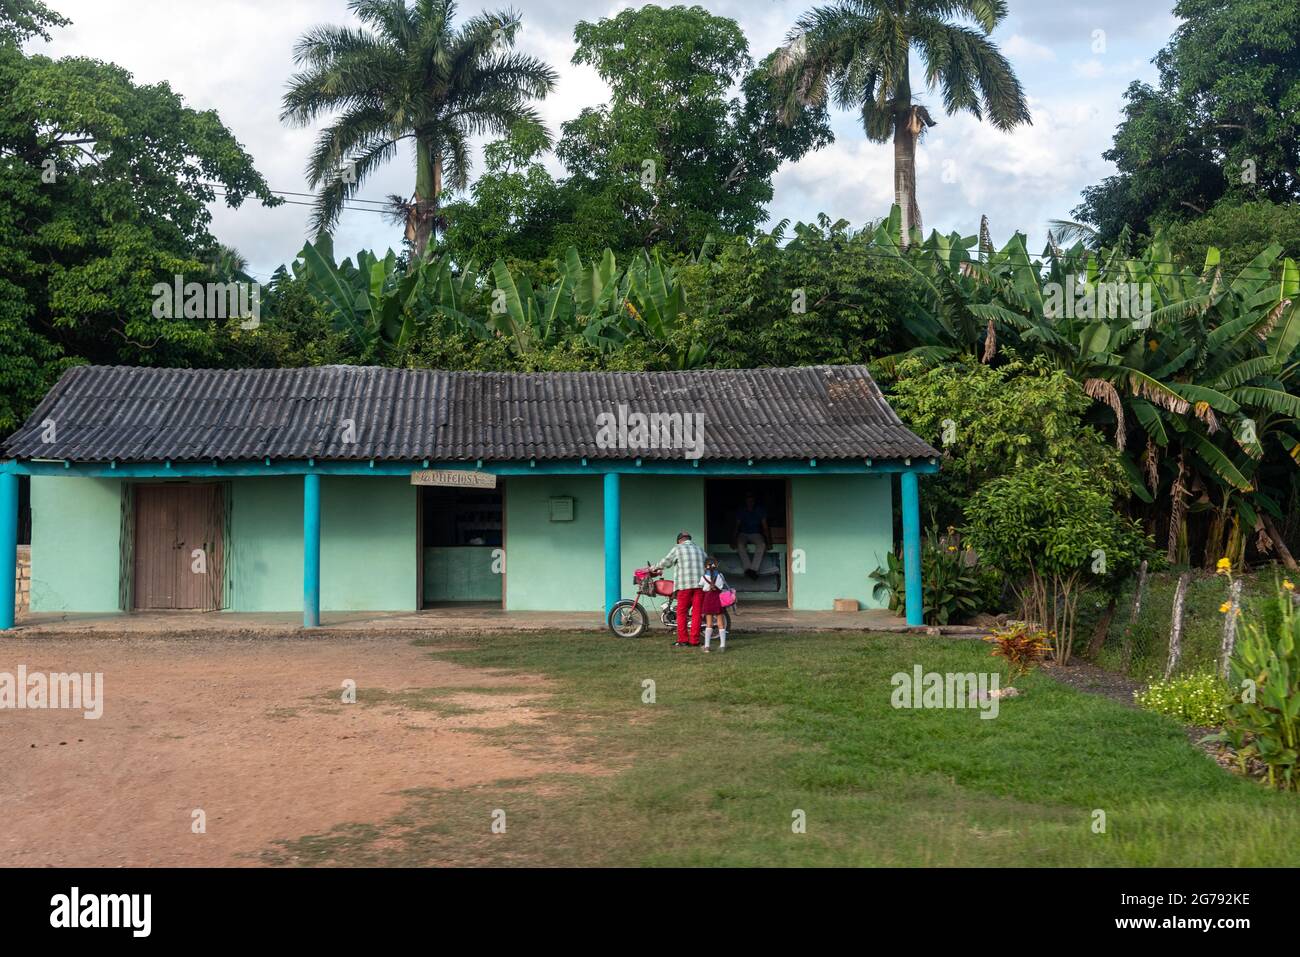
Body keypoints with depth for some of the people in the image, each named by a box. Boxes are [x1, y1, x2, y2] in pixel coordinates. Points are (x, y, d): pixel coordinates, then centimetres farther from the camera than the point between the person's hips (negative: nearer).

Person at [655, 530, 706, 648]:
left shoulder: (678, 548, 5)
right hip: (700, 584, 4)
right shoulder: (700, 549, 18)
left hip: (684, 585, -4)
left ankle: (682, 640, 0)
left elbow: (666, 562, 9)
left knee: (682, 612, 3)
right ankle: (694, 641, 4)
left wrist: (656, 568, 27)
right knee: (696, 613, 4)